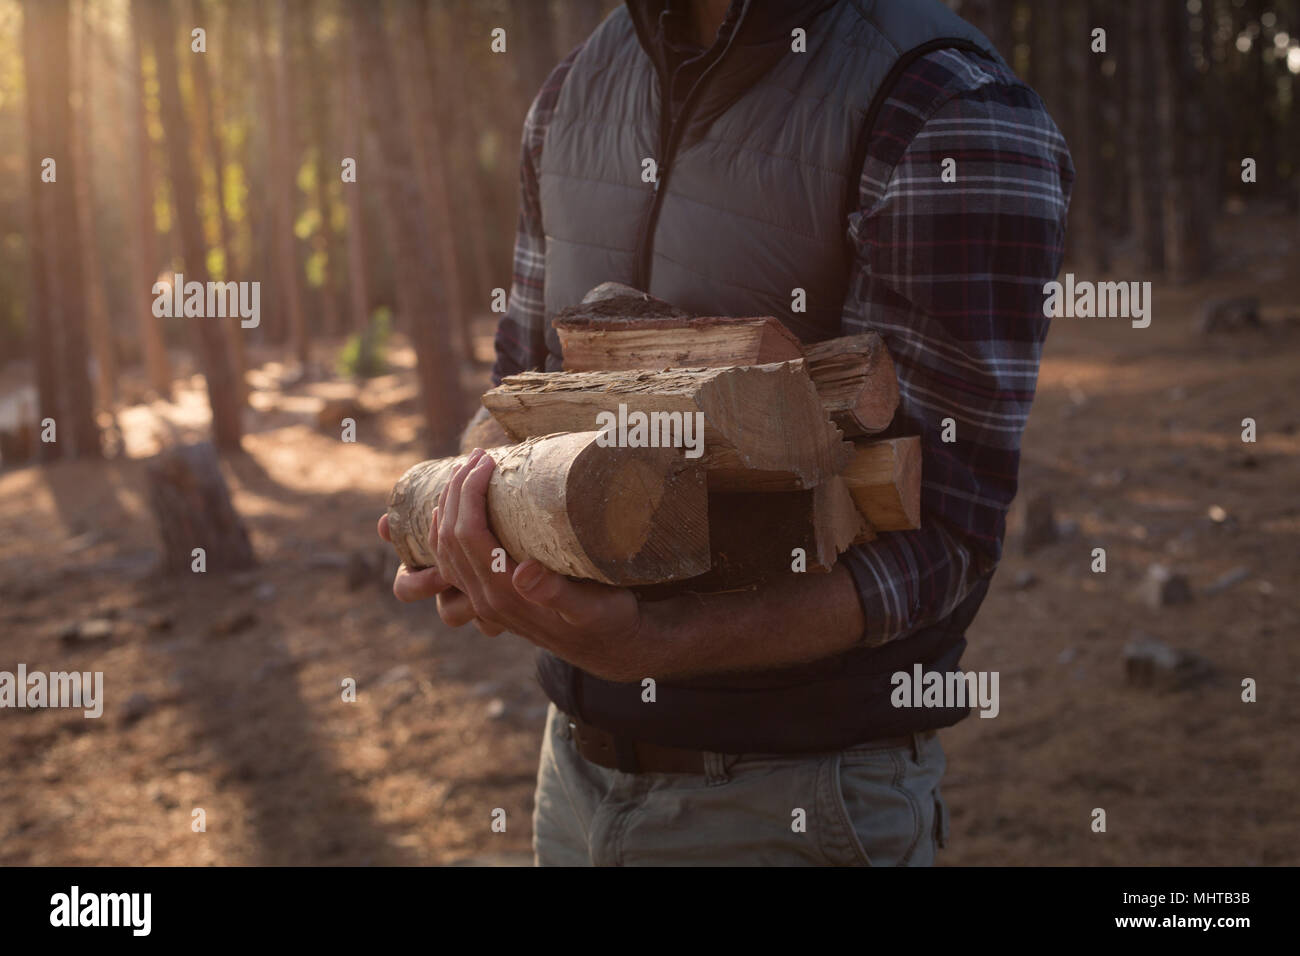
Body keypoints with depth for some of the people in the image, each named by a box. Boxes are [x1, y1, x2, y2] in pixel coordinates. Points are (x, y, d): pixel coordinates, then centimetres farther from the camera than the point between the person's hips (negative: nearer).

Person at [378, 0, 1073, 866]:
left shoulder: (955, 114, -18)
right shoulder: (575, 95, 4)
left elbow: (938, 541, -22)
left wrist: (641, 646, -36)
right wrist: (469, 539, -7)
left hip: (796, 799, -6)